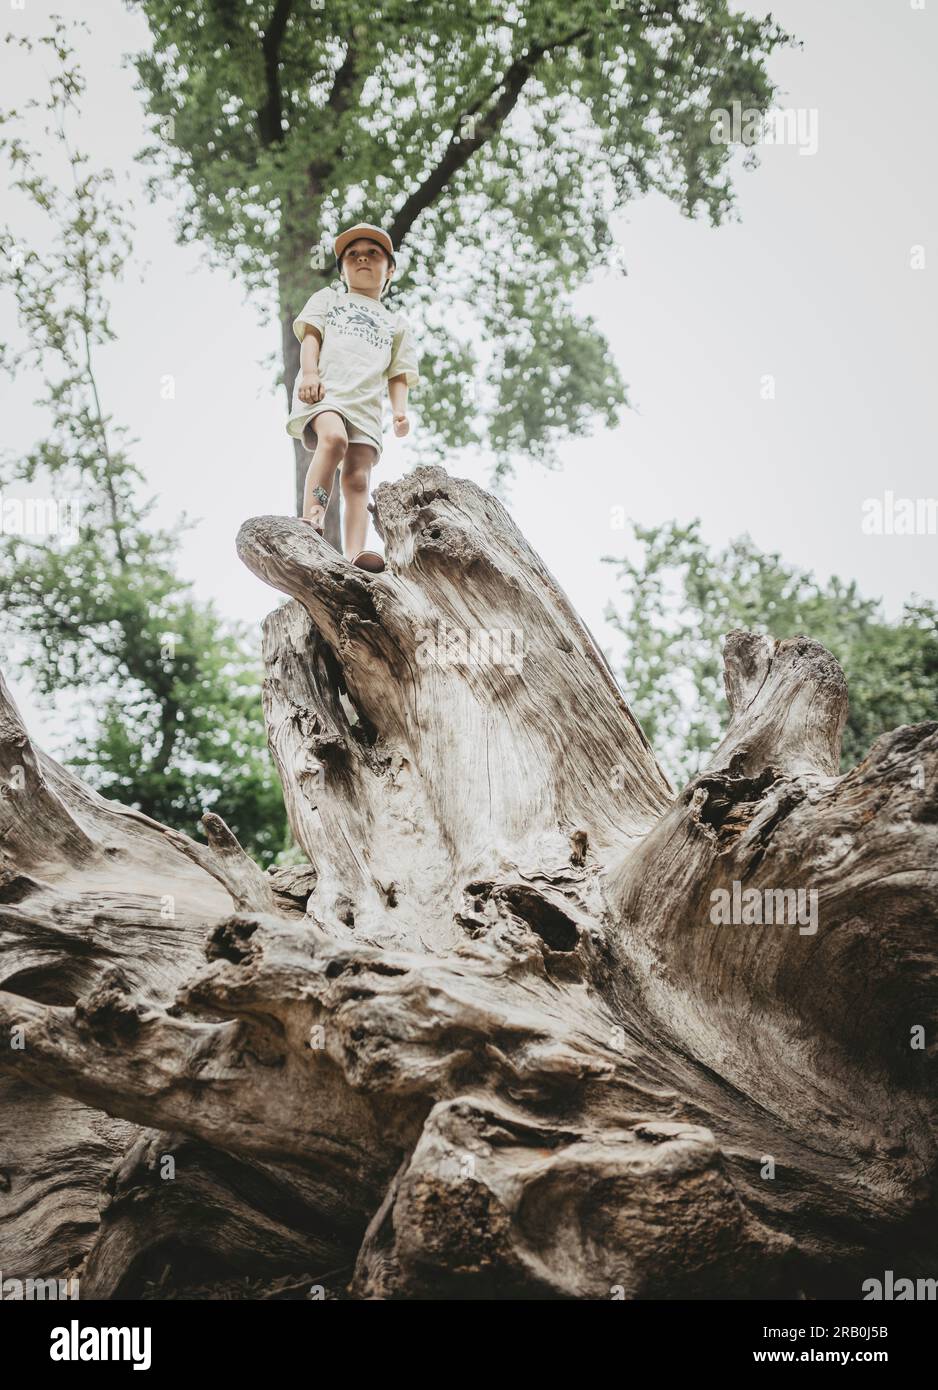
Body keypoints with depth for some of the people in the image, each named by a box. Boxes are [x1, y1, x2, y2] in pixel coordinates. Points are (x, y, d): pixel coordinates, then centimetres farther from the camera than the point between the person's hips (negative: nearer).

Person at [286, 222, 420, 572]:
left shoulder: (397, 324, 33)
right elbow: (311, 334, 11)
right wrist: (309, 373, -10)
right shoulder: (327, 299, 29)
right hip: (323, 390, -3)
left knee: (358, 479, -14)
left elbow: (398, 374, 20)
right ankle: (311, 520, -40)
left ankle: (354, 554, -28)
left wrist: (400, 411, 0)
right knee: (334, 438, -35)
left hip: (366, 405, 3)